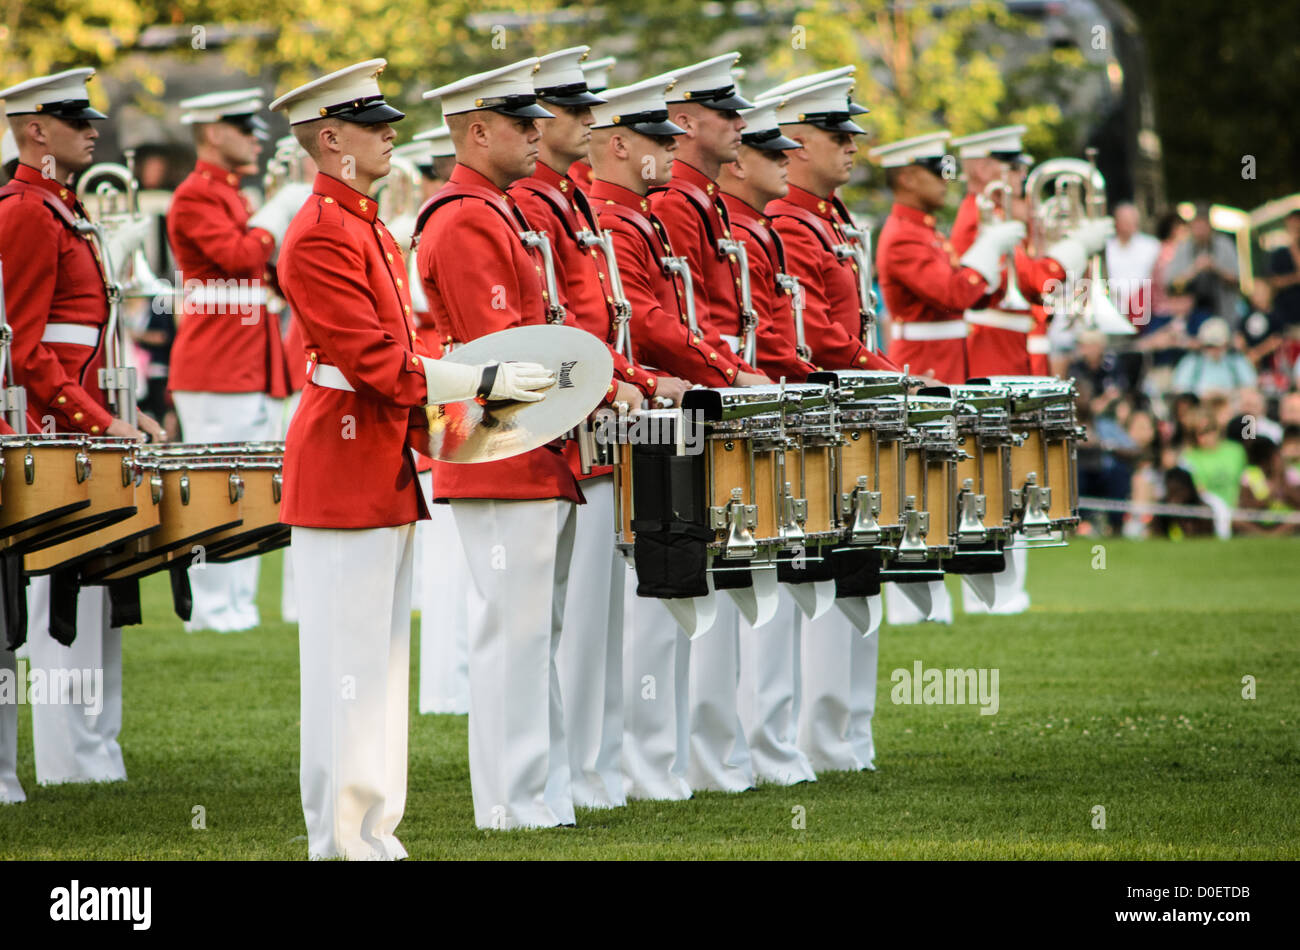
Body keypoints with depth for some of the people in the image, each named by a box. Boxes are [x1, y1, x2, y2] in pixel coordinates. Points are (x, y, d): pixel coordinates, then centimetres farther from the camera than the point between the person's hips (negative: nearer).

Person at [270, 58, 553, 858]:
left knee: (384, 654, 13)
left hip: (385, 473, 10)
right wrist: (486, 383, -19)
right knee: (349, 656, -6)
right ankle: (345, 837, -2)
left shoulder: (367, 227, 16)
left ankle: (374, 828, 18)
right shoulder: (321, 235, -15)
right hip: (345, 471, -10)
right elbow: (376, 361, -20)